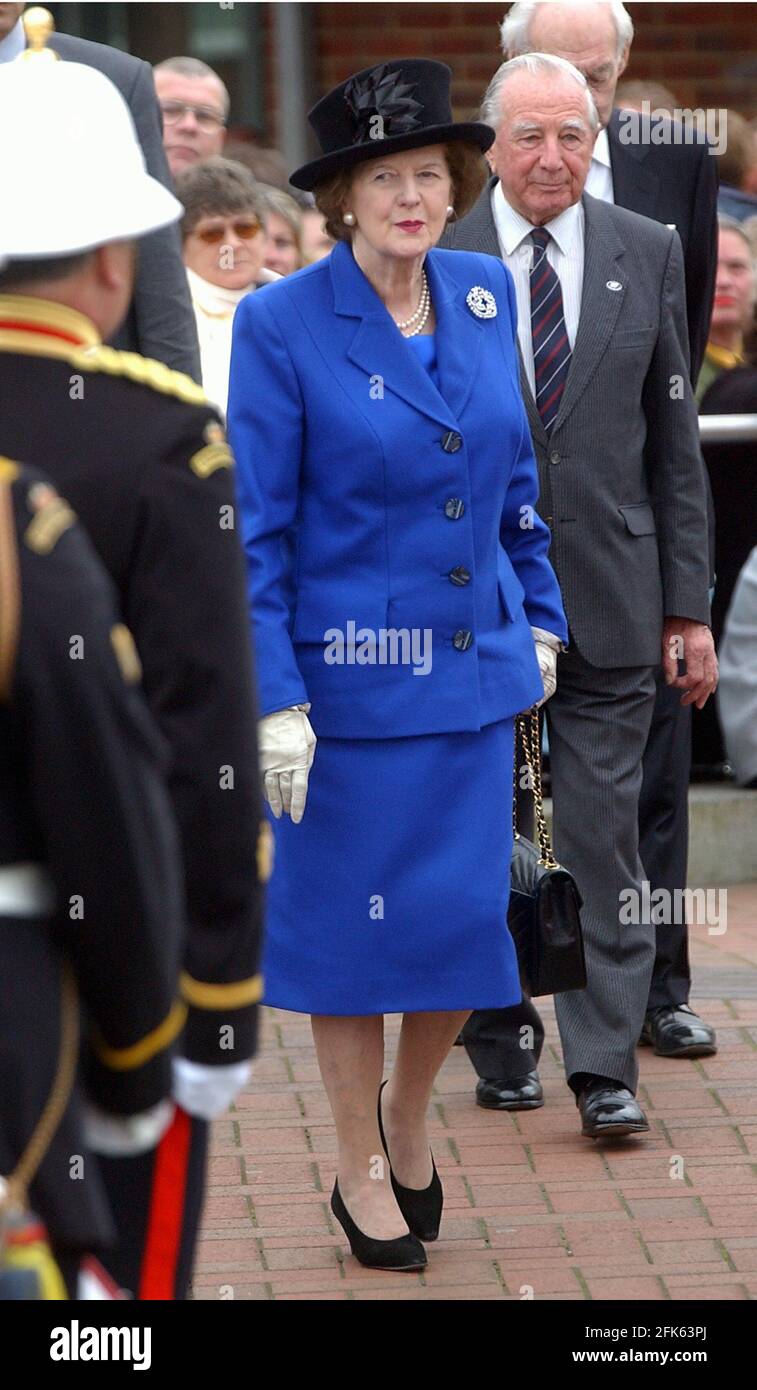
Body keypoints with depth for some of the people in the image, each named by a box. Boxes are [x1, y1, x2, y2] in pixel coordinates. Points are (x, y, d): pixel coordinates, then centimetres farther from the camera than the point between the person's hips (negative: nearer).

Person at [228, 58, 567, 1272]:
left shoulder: (485, 297, 3)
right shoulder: (281, 325, -13)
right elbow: (254, 528, -11)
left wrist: (537, 616, 13)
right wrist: (275, 701, -14)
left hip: (477, 666, 5)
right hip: (350, 676, -5)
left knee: (467, 912, 7)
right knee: (354, 922, 5)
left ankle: (409, 1123, 33)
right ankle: (363, 1173, 23)